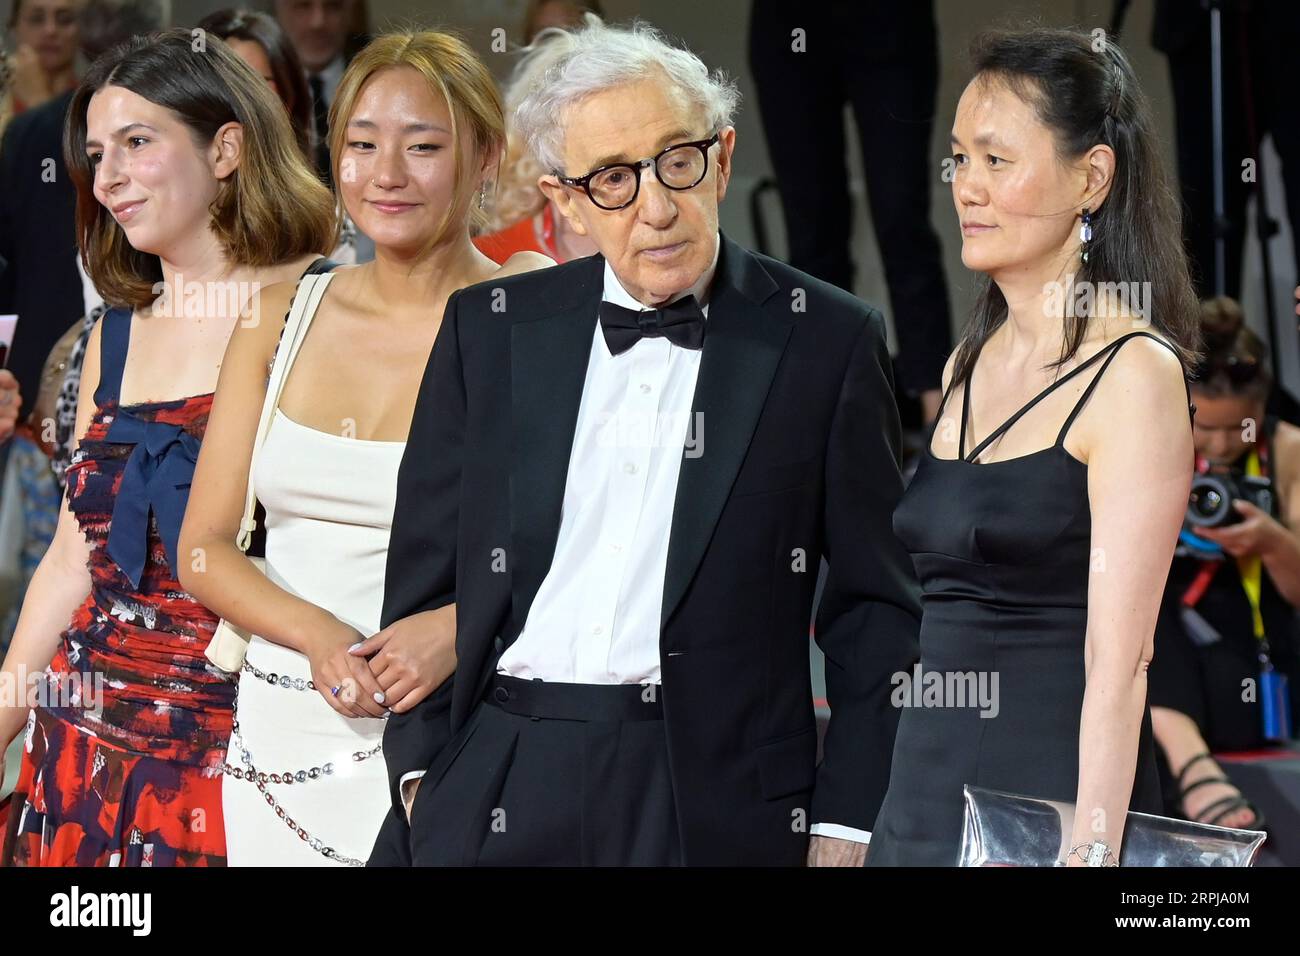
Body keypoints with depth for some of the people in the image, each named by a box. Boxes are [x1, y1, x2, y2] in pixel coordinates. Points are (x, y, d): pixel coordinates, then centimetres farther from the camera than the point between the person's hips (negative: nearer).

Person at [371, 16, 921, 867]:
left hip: (721, 805, -2)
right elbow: (426, 572, 12)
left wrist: (845, 828, -3)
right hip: (499, 796, 2)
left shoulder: (827, 341, 0)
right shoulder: (488, 329, 8)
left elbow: (877, 613, 2)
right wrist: (420, 768, 4)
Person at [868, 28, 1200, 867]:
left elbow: (1118, 662, -17)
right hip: (927, 789, 7)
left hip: (1050, 796, -7)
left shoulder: (1134, 374, -11)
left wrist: (1093, 849, -22)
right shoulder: (969, 365, 11)